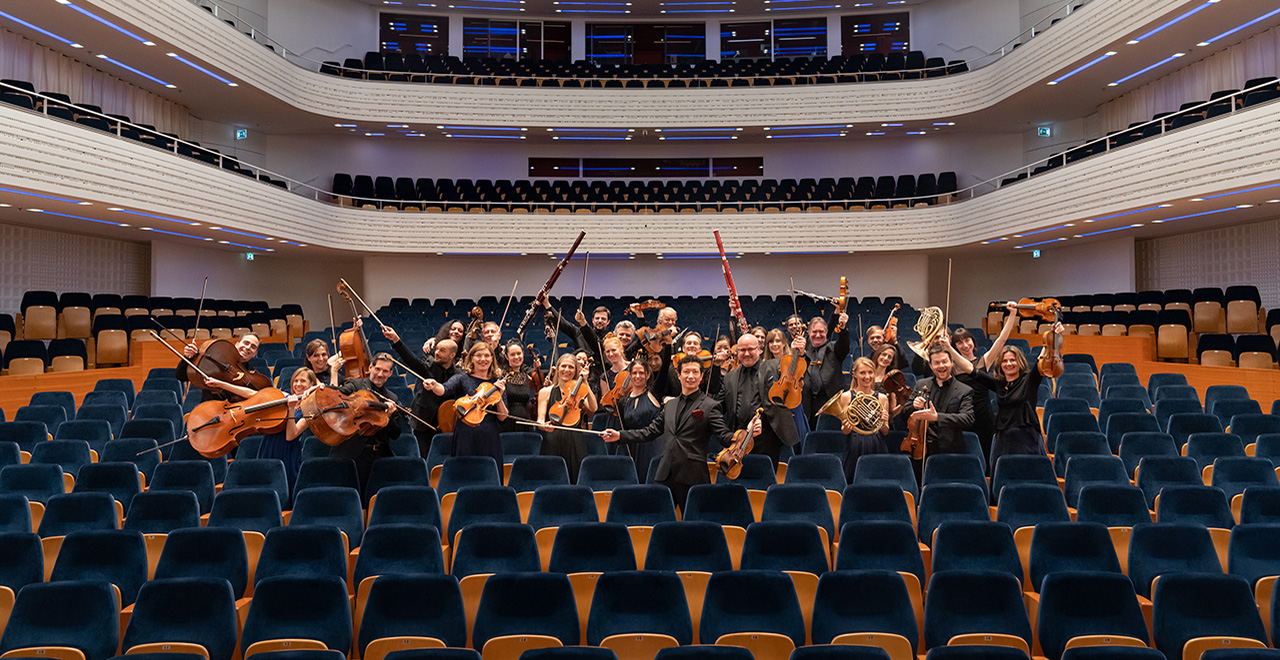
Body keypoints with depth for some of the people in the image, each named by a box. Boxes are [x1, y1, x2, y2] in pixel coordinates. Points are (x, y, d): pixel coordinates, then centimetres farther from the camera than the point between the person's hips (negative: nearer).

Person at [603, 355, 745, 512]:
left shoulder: (710, 406, 0)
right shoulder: (670, 405, 17)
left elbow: (723, 436, -9)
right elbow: (651, 431, 19)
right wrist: (620, 435, 13)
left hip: (692, 477, -5)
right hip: (665, 475, 5)